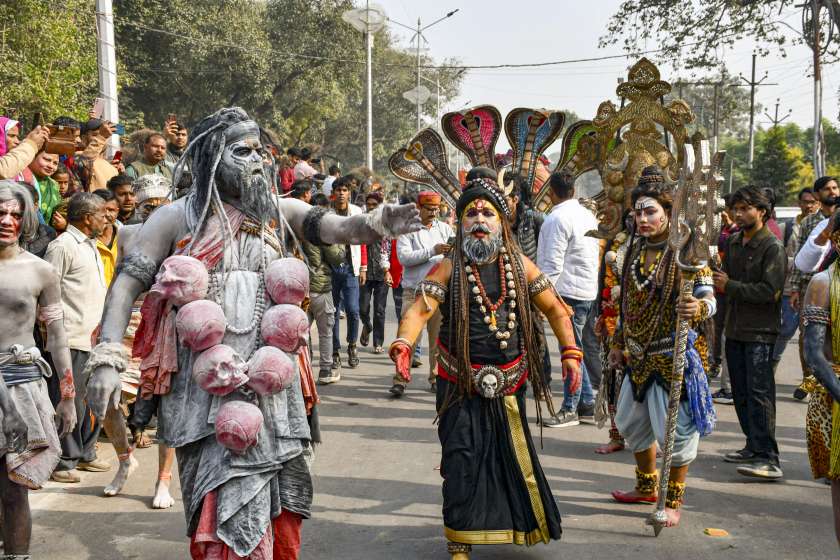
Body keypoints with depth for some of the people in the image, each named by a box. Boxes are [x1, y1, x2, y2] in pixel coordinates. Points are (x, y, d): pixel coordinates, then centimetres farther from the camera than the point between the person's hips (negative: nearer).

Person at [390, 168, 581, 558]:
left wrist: (570, 352, -2)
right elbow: (419, 309, -20)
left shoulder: (519, 264, 1)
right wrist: (403, 345, -39)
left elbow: (553, 308, 8)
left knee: (513, 457, 17)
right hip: (460, 384, -3)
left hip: (507, 385, 3)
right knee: (461, 463, 0)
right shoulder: (449, 267, -8)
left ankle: (526, 525, 41)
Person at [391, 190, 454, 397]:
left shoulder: (445, 228, 11)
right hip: (414, 292, -3)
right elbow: (404, 257, -13)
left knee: (439, 337, 8)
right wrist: (433, 251, -18)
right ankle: (400, 379, 1)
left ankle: (437, 378, 19)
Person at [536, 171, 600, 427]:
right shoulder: (588, 215, 13)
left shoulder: (557, 218, -14)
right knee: (574, 347, 16)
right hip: (588, 289, 9)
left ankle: (570, 410, 3)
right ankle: (587, 401, 20)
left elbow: (553, 264, -19)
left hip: (569, 291, -9)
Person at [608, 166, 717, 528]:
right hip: (638, 355, 7)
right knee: (632, 423, 19)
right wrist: (619, 344, 17)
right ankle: (647, 488, 39)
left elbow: (708, 298, -18)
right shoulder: (636, 247, 6)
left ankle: (673, 501, 19)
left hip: (671, 356, -7)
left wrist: (698, 308, -41)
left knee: (675, 430, 0)